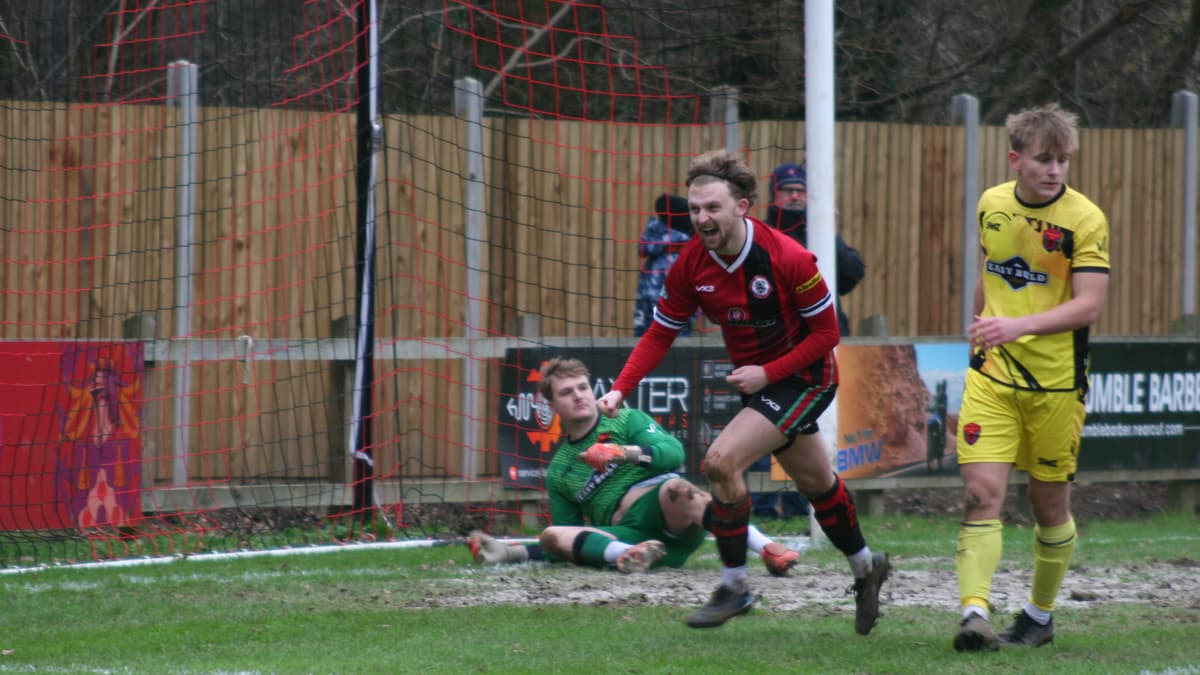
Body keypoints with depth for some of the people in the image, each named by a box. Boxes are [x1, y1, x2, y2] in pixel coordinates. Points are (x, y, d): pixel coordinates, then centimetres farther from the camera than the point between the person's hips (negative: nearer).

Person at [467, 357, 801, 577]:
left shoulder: (626, 421, 15)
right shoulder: (558, 471, 25)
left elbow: (674, 453, -3)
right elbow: (570, 541, 27)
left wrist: (626, 452, -18)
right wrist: (511, 552, 15)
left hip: (670, 518, -4)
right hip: (626, 532, 4)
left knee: (675, 489, -39)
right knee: (551, 536, -20)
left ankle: (768, 549, -47)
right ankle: (634, 556, -44)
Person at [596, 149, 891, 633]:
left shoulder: (788, 259, -26)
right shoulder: (691, 264, -11)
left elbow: (826, 332, -18)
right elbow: (660, 333, -3)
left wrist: (768, 373, -24)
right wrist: (620, 390, -15)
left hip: (803, 376, -7)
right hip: (755, 380, 7)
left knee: (721, 461, -22)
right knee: (815, 482, 23)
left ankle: (734, 587, -9)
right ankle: (865, 567, 47)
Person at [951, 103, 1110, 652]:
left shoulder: (1085, 220, -11)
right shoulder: (991, 204, 4)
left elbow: (1089, 304, -20)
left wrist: (1020, 326, -32)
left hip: (1056, 381, -3)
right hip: (991, 376, 3)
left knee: (1050, 505, 8)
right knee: (981, 493, -12)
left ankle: (1040, 615, 27)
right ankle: (975, 613, -20)